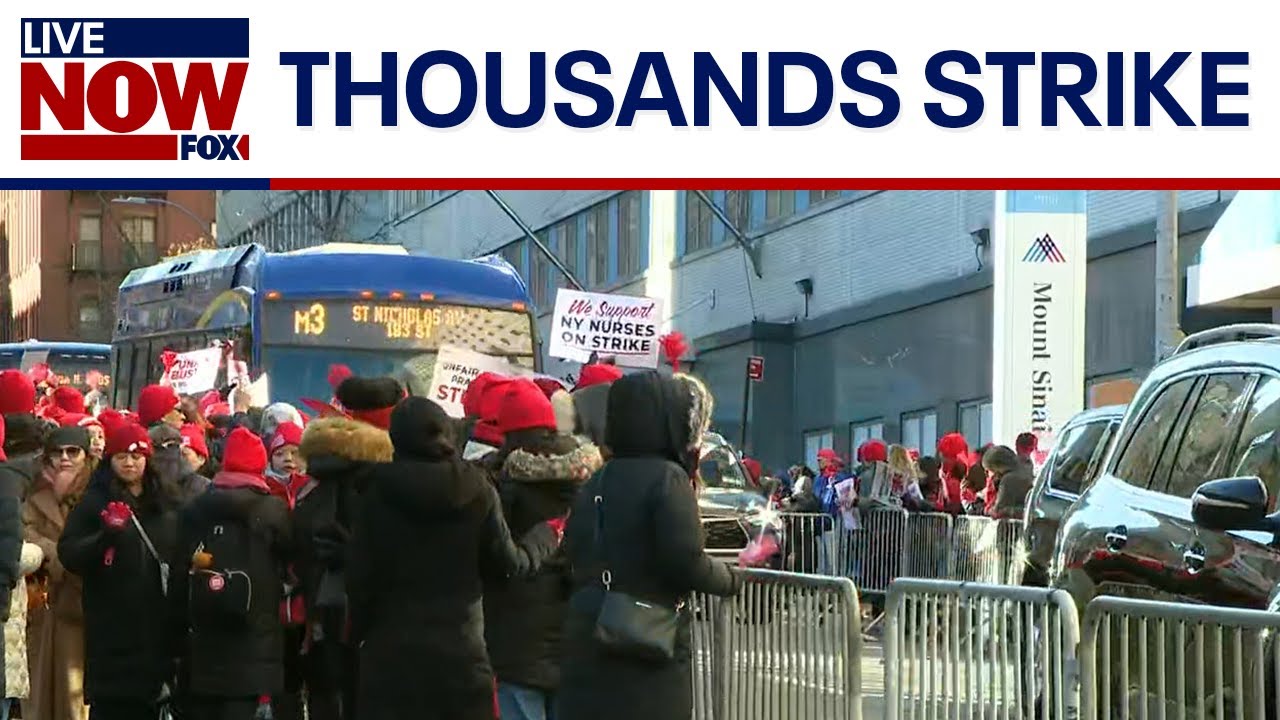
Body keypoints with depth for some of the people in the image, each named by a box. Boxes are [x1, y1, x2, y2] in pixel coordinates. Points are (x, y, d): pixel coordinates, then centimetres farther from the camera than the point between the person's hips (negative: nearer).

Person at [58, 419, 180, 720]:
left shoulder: (167, 503, 13)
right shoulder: (94, 502, 2)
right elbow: (68, 555, -7)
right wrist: (106, 535, -22)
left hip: (159, 624, 4)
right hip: (112, 626, -4)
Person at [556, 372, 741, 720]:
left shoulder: (595, 482, 12)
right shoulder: (667, 477, -10)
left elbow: (574, 553, 14)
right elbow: (686, 562, -17)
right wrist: (729, 580, 0)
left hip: (587, 643, 7)